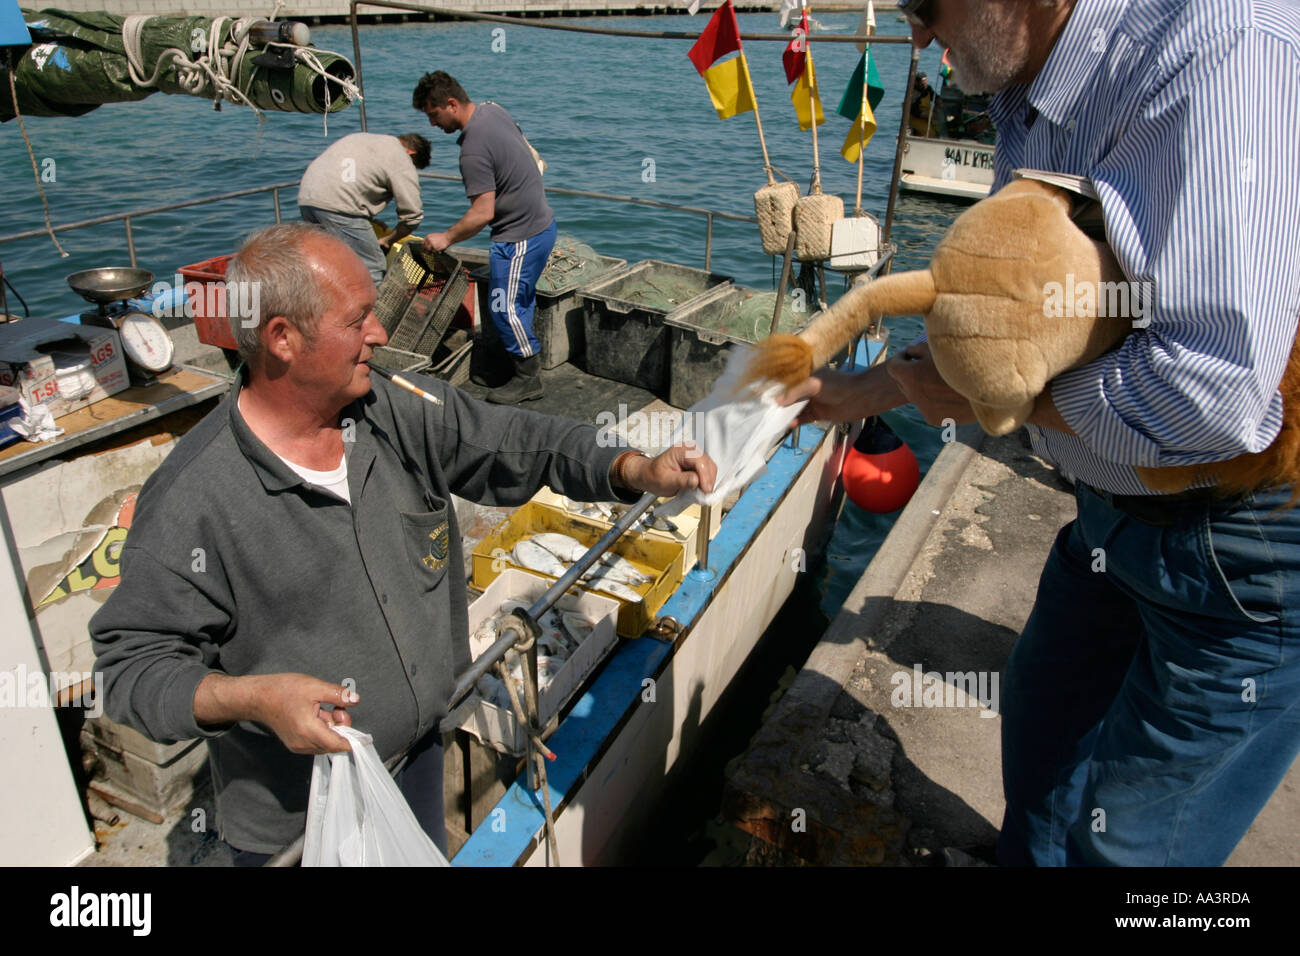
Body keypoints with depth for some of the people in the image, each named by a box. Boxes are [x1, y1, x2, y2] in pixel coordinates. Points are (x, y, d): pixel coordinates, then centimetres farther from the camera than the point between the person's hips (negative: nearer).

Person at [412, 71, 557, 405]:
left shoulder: (474, 150, -25)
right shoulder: (492, 110, 4)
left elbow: (483, 213, -26)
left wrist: (446, 238, -13)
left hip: (521, 236, -10)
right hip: (541, 221, 10)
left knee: (505, 307, -1)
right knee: (519, 300, 20)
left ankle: (528, 379, 11)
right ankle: (528, 362, 32)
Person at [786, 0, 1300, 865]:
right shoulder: (1032, 104, 3)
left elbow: (1210, 394, -34)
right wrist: (868, 389, 17)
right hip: (1120, 508, 9)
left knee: (1127, 838, 7)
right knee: (1043, 718, 26)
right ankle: (1027, 852, 52)